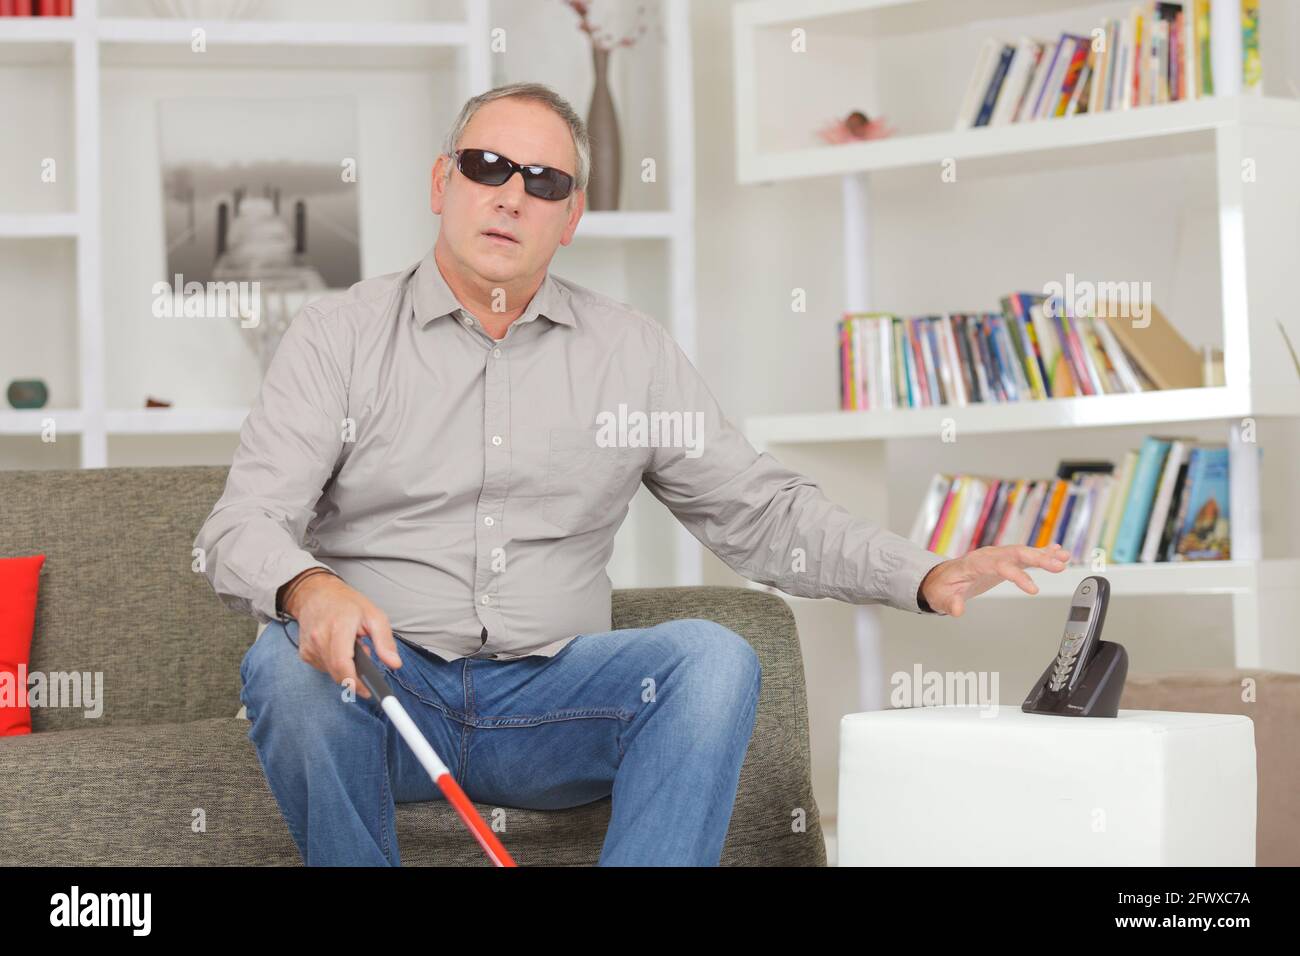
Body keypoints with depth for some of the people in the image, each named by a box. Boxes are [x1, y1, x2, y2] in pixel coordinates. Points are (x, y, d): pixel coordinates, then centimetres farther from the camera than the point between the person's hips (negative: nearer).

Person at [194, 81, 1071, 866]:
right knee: (287, 662, -33)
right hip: (383, 690, -1)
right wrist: (308, 589, -30)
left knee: (713, 658, -25)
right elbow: (242, 526, -5)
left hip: (549, 706, 2)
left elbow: (760, 511, 12)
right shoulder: (341, 333, 3)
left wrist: (926, 576, -3)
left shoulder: (631, 352, 11)